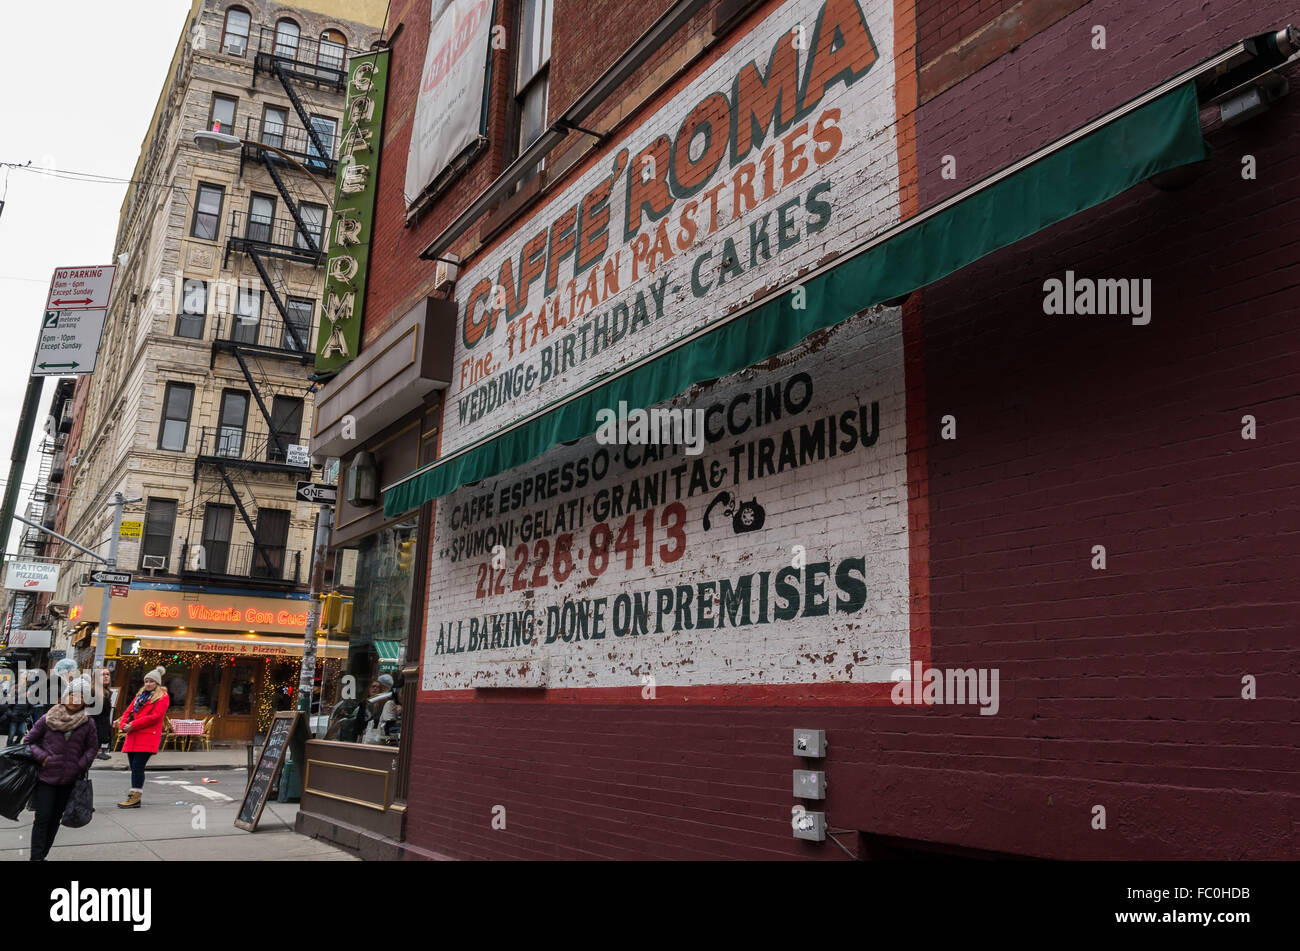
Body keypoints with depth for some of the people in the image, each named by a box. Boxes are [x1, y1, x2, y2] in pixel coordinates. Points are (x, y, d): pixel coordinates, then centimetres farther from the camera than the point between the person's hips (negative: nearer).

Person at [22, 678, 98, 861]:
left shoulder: (88, 723, -2)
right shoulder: (48, 719, -6)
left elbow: (92, 747, 9)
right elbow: (28, 740, 4)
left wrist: (80, 766, -5)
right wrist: (42, 757, -10)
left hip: (69, 779, 2)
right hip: (46, 777, -2)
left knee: (55, 819, 10)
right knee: (43, 818, -6)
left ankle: (42, 855, 21)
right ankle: (36, 857, -2)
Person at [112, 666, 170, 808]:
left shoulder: (162, 697, 0)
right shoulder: (140, 695, 24)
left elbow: (155, 716, -11)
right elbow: (129, 711, 19)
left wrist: (132, 725, -12)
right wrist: (123, 724, -2)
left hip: (147, 737, -7)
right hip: (133, 737, 7)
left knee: (137, 766, -12)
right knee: (134, 767, 6)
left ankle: (135, 797, -9)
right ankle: (134, 797, 13)